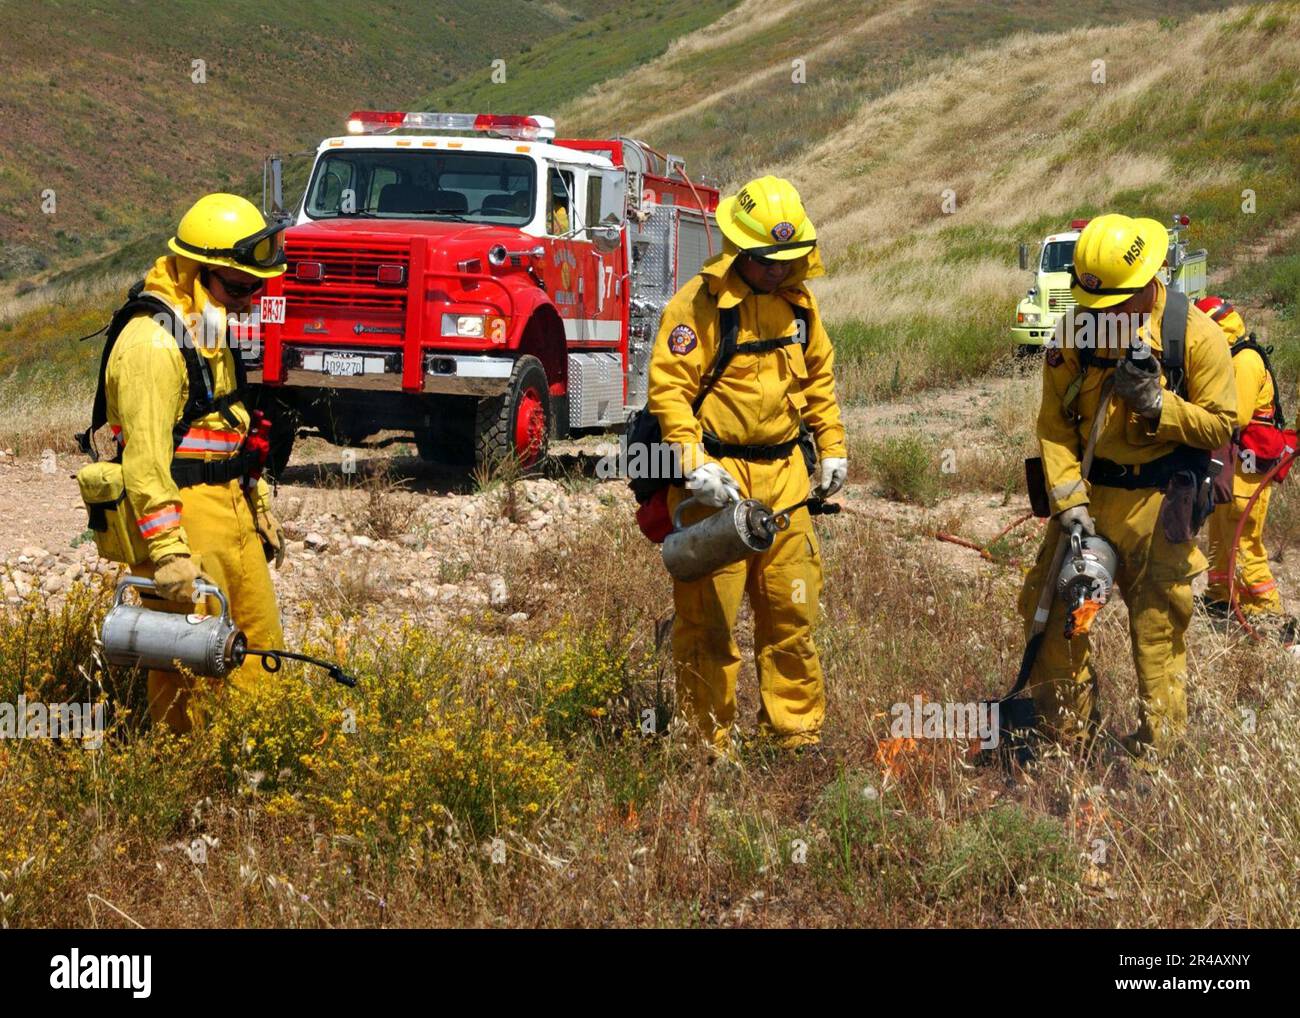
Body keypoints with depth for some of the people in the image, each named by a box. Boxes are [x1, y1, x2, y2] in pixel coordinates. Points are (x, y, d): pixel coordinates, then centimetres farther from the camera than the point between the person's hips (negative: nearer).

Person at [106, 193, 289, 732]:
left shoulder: (209, 329, 15)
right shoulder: (154, 342, -18)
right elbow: (145, 455, -23)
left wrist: (258, 505, 26)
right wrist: (168, 552, -26)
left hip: (230, 510, 10)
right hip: (182, 514, -10)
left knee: (261, 647, 14)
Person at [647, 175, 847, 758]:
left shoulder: (799, 301, 11)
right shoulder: (700, 302, -10)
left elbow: (818, 377, 24)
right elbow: (668, 387, -14)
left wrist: (832, 447, 19)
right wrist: (693, 464, -22)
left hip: (784, 475, 6)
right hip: (717, 475, -6)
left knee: (793, 608, 9)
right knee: (709, 615, -2)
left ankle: (795, 730, 21)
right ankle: (707, 743, 8)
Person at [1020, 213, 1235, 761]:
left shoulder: (1195, 334, -10)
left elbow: (1220, 425, -7)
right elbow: (1054, 423, -2)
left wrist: (1157, 405, -22)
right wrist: (1068, 499, -12)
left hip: (1158, 500, -4)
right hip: (1088, 490, 4)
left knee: (1158, 623, 0)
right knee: (1048, 608, 5)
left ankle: (1156, 750, 11)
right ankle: (1067, 735, 21)